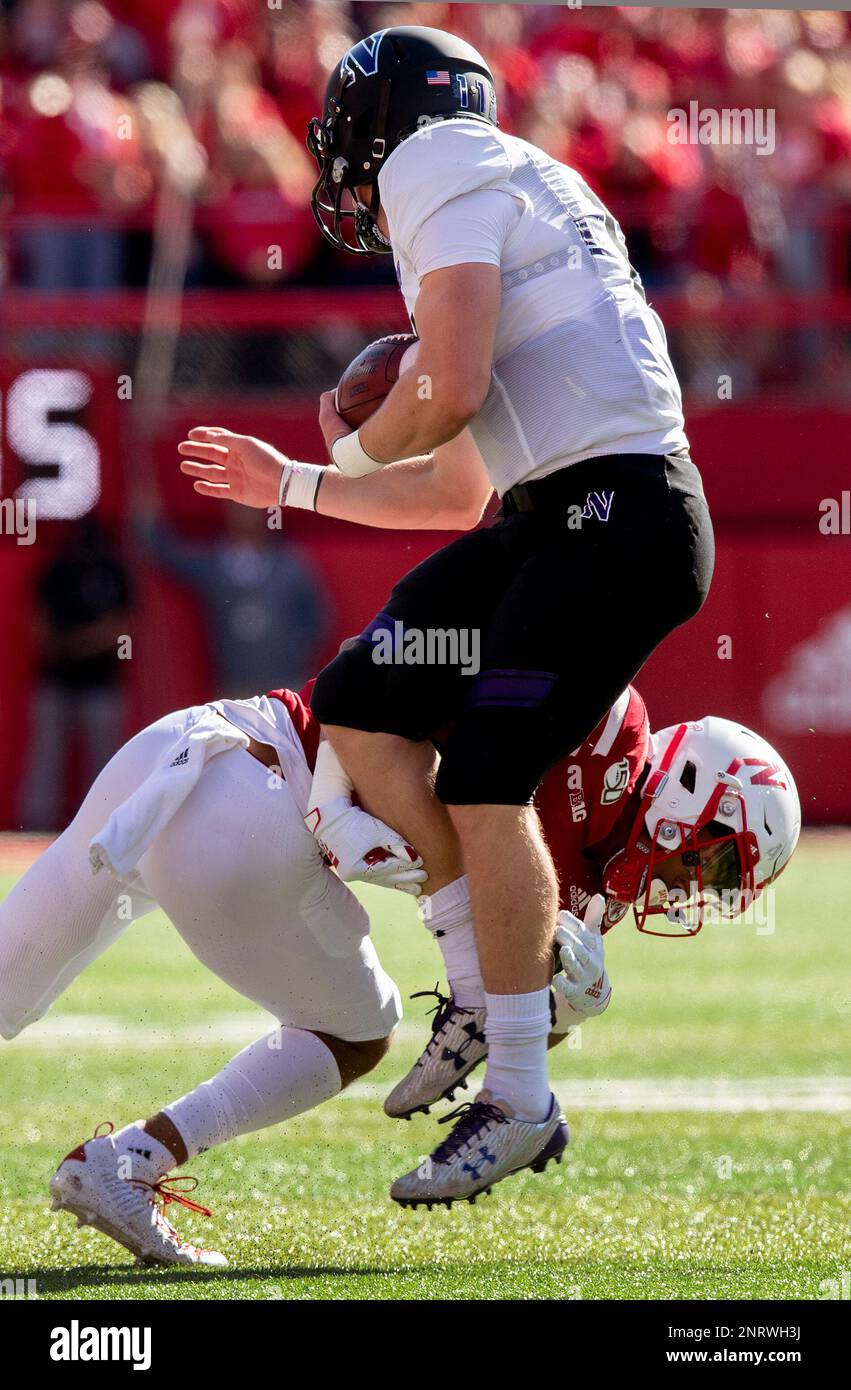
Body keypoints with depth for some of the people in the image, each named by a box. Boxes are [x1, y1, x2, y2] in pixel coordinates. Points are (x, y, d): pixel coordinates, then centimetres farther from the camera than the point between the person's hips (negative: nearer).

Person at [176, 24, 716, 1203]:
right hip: (548, 517, 9)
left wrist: (357, 446, 4)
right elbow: (453, 494, 29)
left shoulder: (438, 167, -3)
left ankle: (521, 1100, -1)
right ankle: (491, 986, 13)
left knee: (485, 783, -8)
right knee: (360, 707, 10)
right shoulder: (514, 198, 26)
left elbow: (449, 394, -17)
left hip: (616, 516, -9)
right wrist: (291, 486, 38)